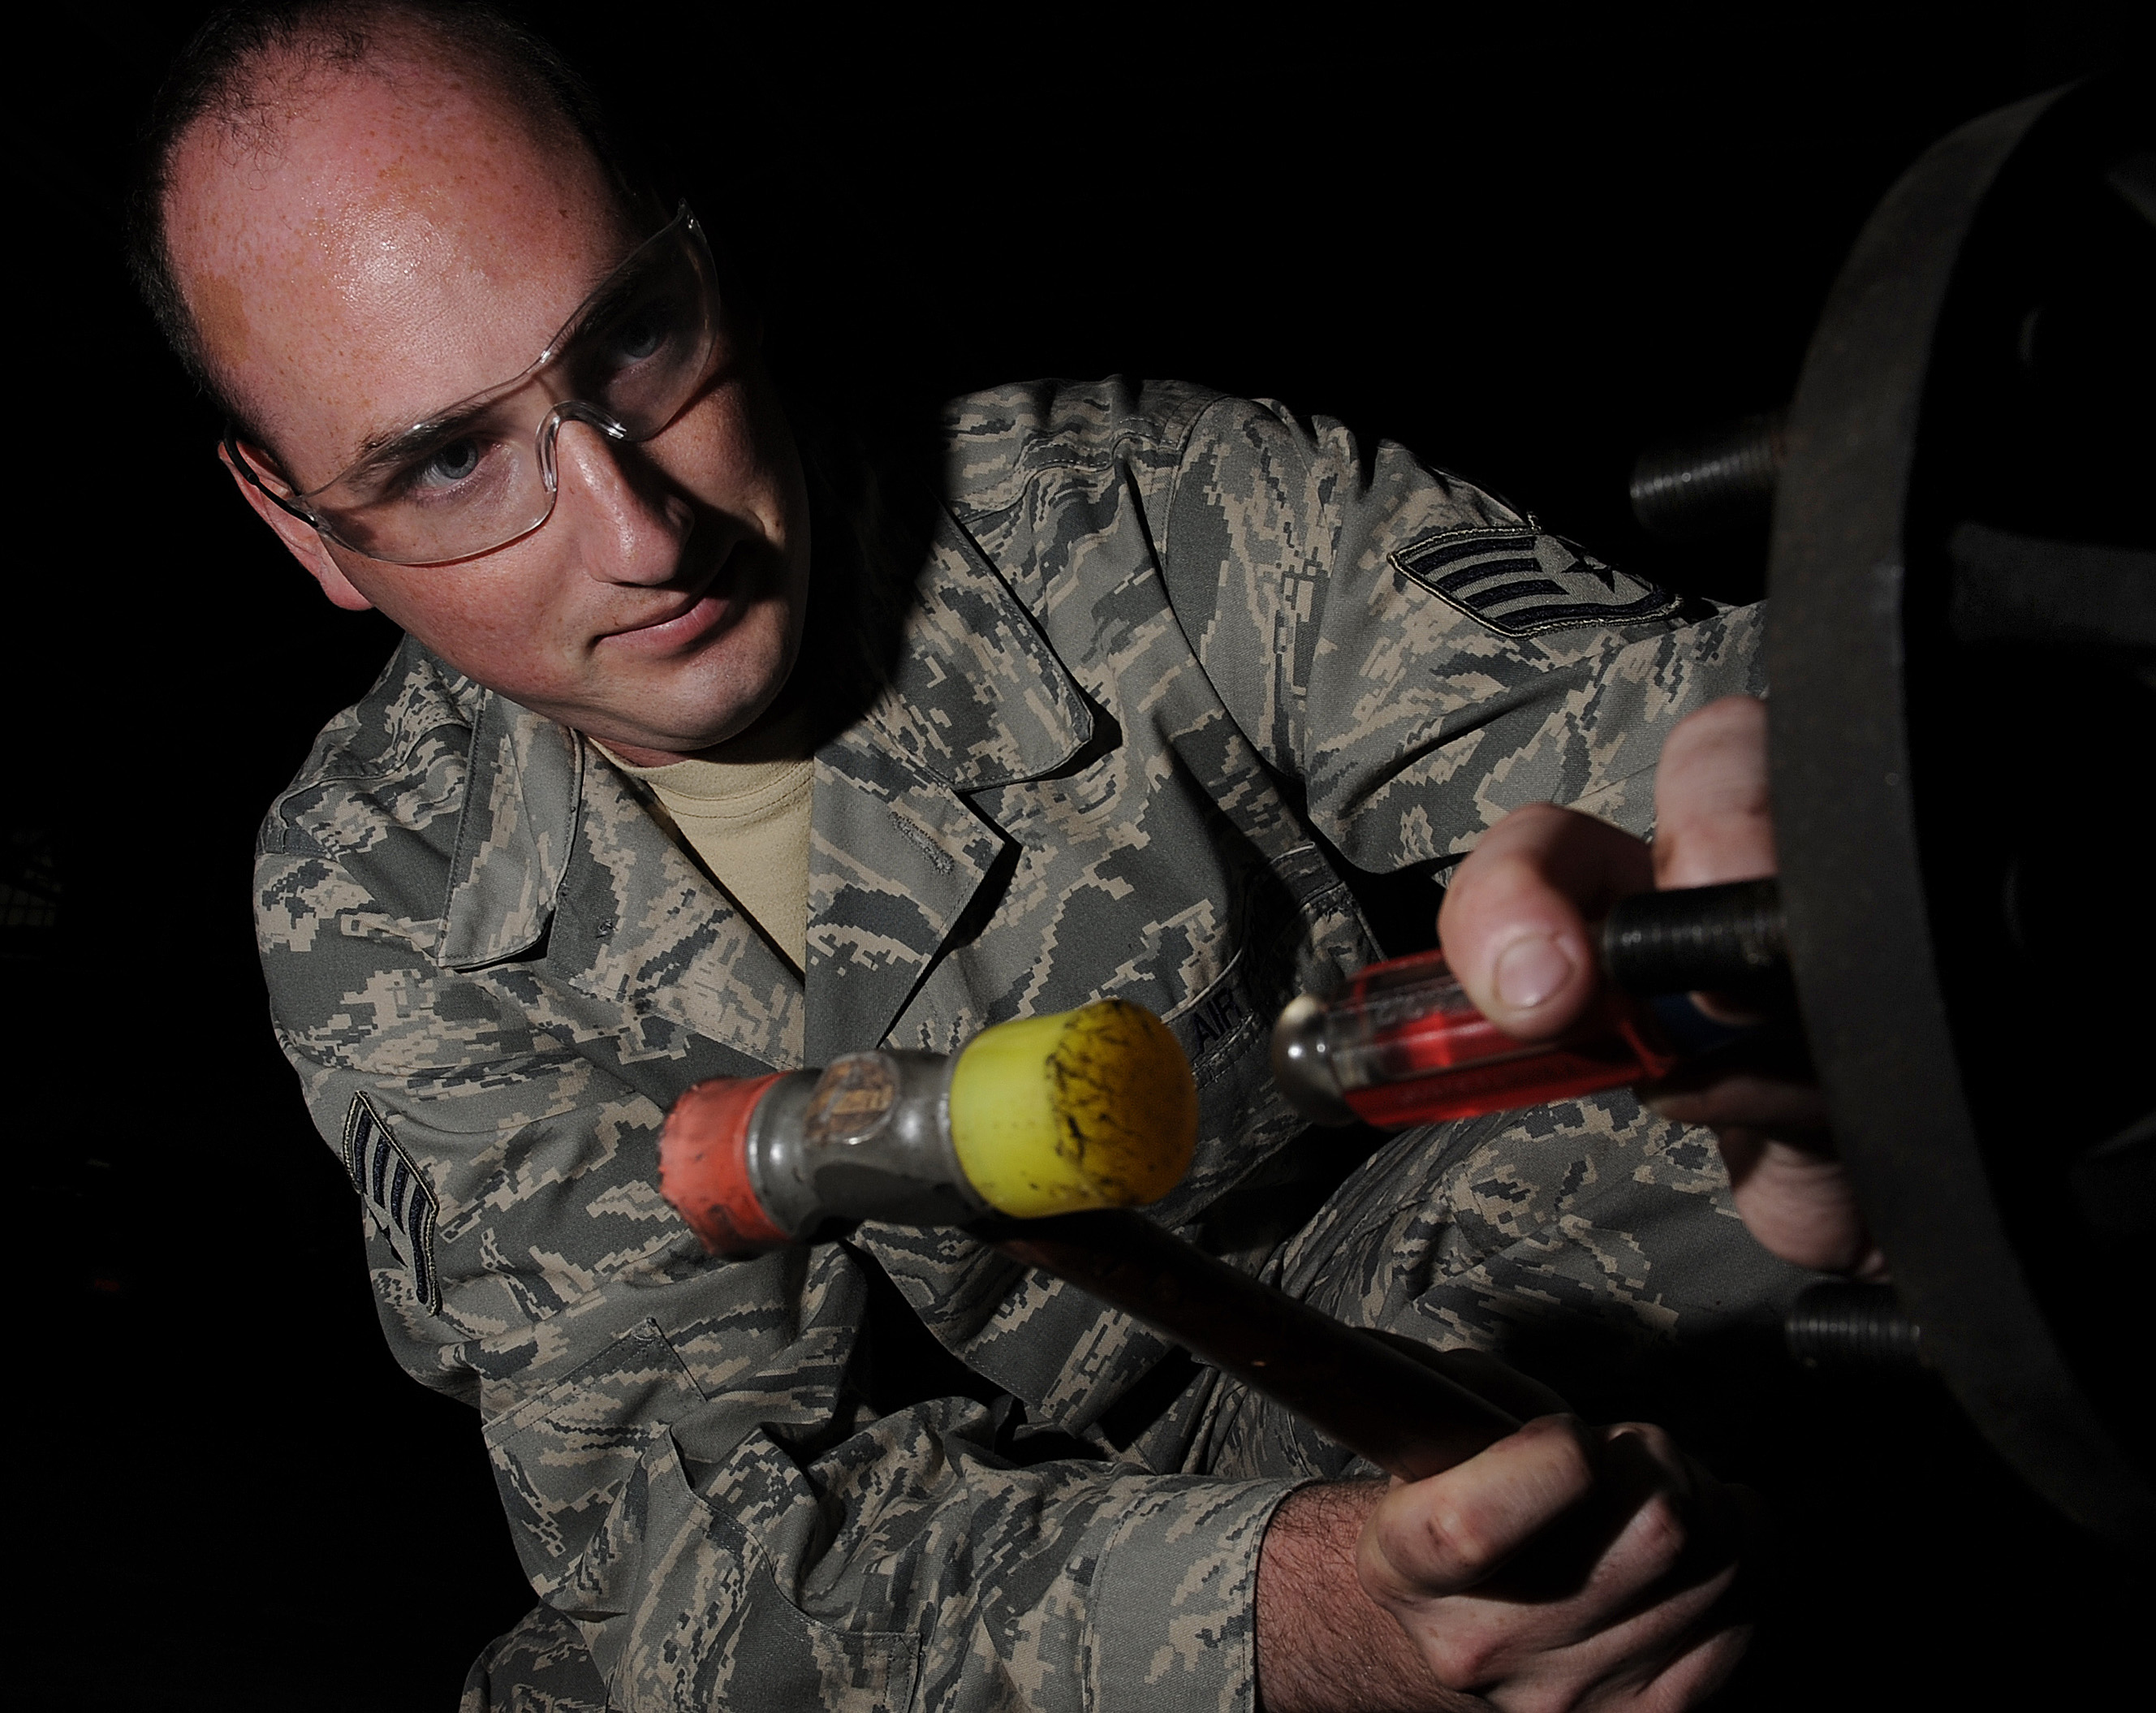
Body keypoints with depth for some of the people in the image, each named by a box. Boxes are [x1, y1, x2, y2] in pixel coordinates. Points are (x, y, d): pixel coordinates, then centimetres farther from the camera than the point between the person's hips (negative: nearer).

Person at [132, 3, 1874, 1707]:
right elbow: (693, 1485, -23)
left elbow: (1661, 698, -26)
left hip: (1308, 1398, -1)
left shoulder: (1129, 519, -17)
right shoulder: (376, 909, -15)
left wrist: (1736, 787, -53)